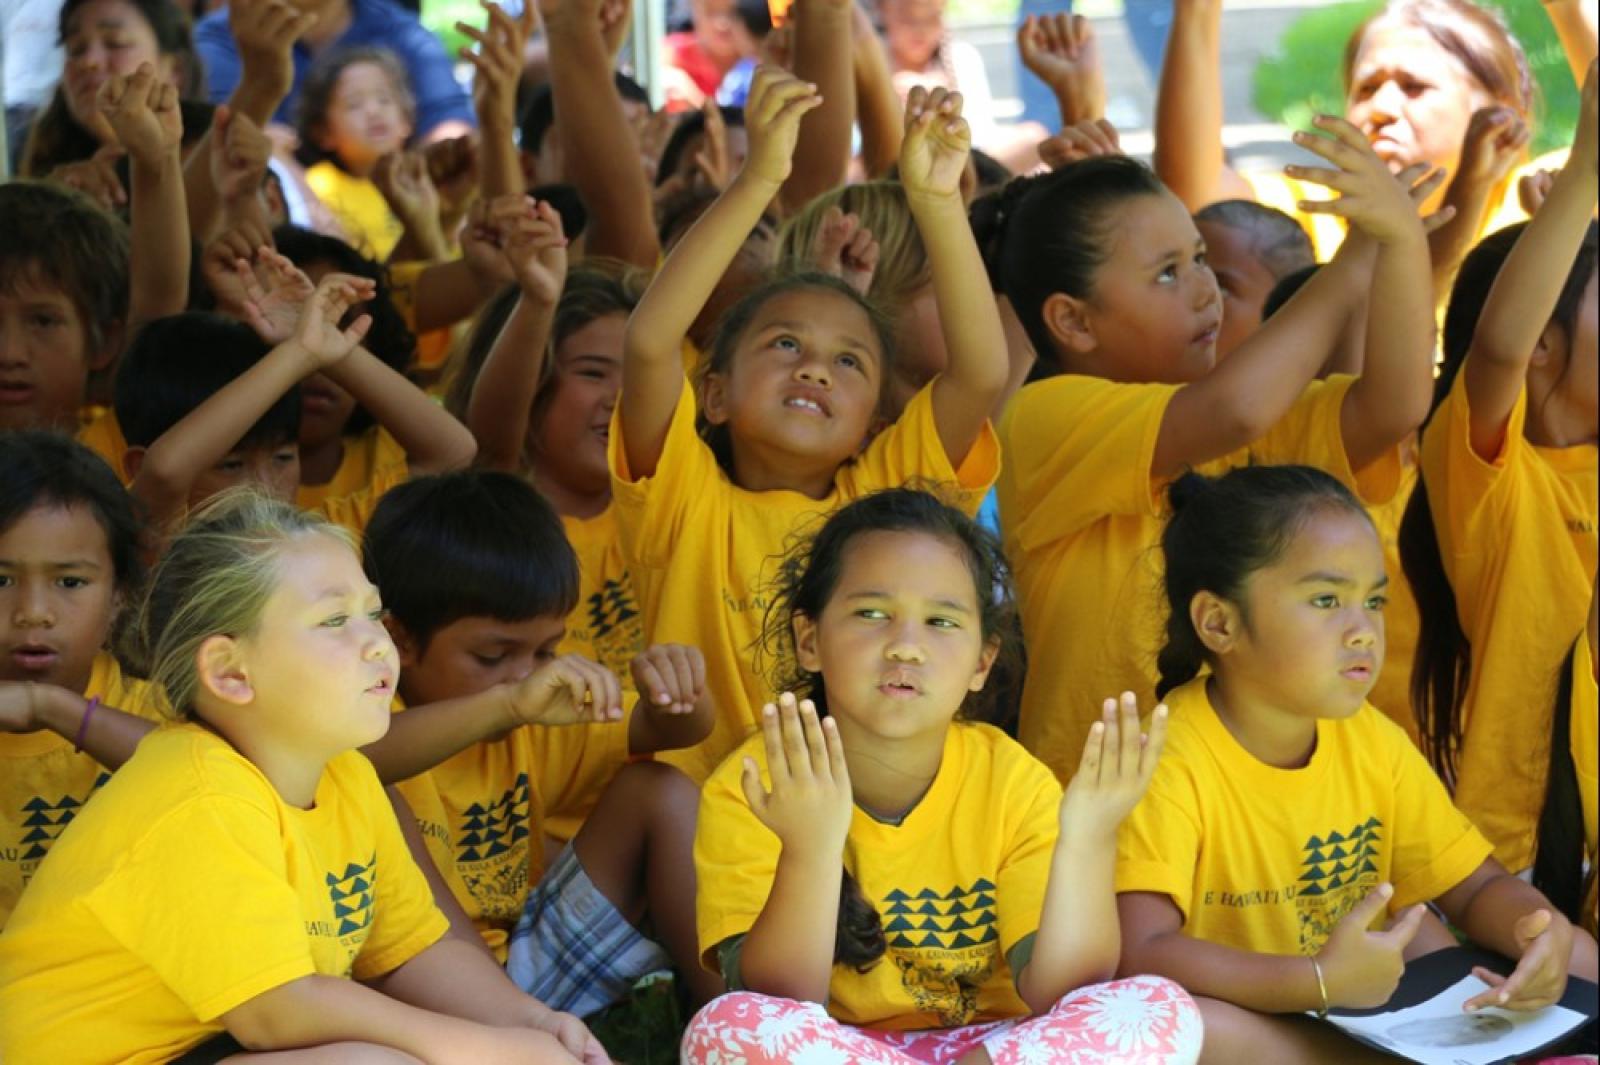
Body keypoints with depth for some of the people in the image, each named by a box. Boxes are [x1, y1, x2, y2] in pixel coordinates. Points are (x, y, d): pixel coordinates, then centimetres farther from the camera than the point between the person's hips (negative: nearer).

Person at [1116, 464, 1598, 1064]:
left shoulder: (1373, 741, 0)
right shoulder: (1173, 759, -22)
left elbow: (1477, 888, 9)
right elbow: (1138, 954, -35)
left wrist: (1539, 931, -15)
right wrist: (1320, 981, -42)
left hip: (1360, 1010, 5)